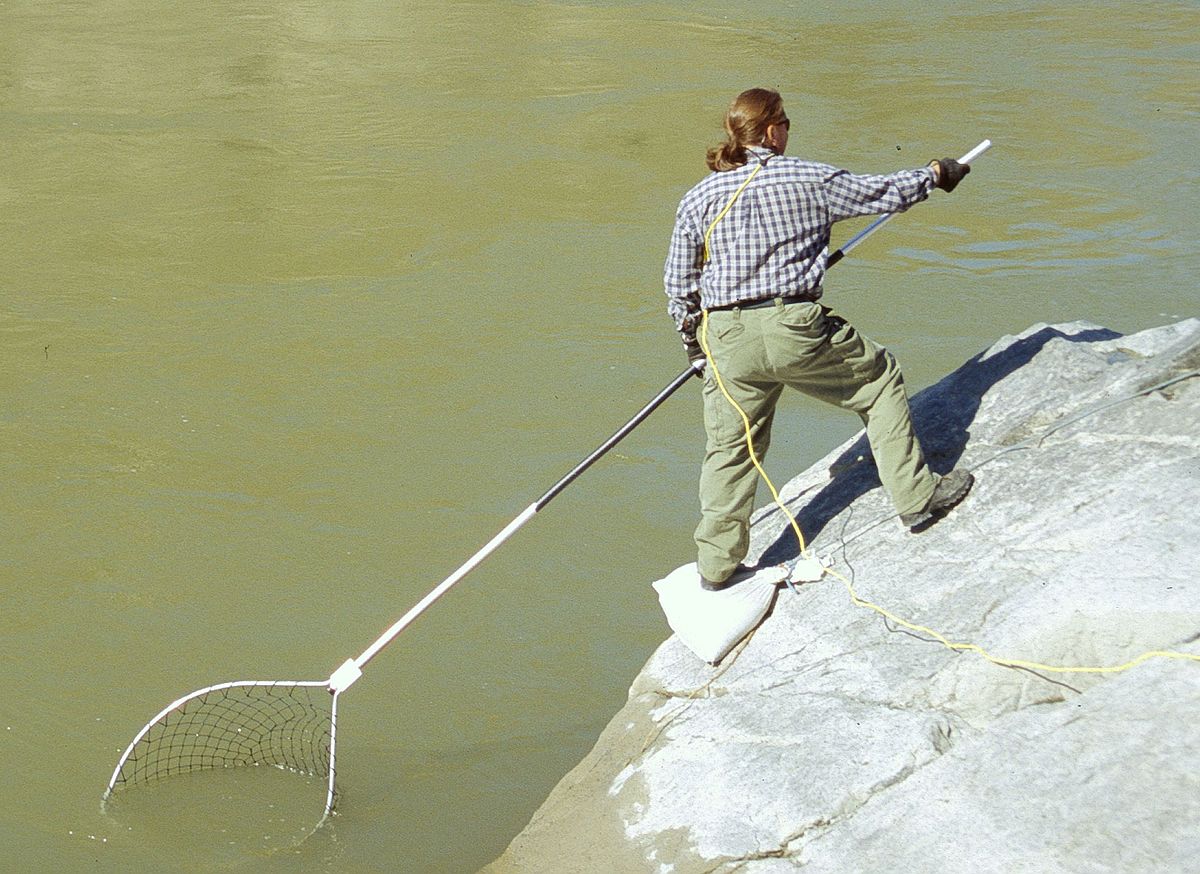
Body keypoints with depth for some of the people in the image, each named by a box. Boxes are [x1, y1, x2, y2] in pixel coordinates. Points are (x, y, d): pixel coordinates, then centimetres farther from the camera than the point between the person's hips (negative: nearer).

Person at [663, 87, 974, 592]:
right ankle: (916, 497, 23)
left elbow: (679, 282, 11)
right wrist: (935, 175, 28)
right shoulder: (808, 180, -2)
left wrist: (691, 337, 26)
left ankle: (716, 564, 18)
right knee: (879, 380, 19)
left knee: (731, 448, 13)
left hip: (727, 339, 3)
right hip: (797, 327, -3)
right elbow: (882, 194, 10)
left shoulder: (697, 199, 6)